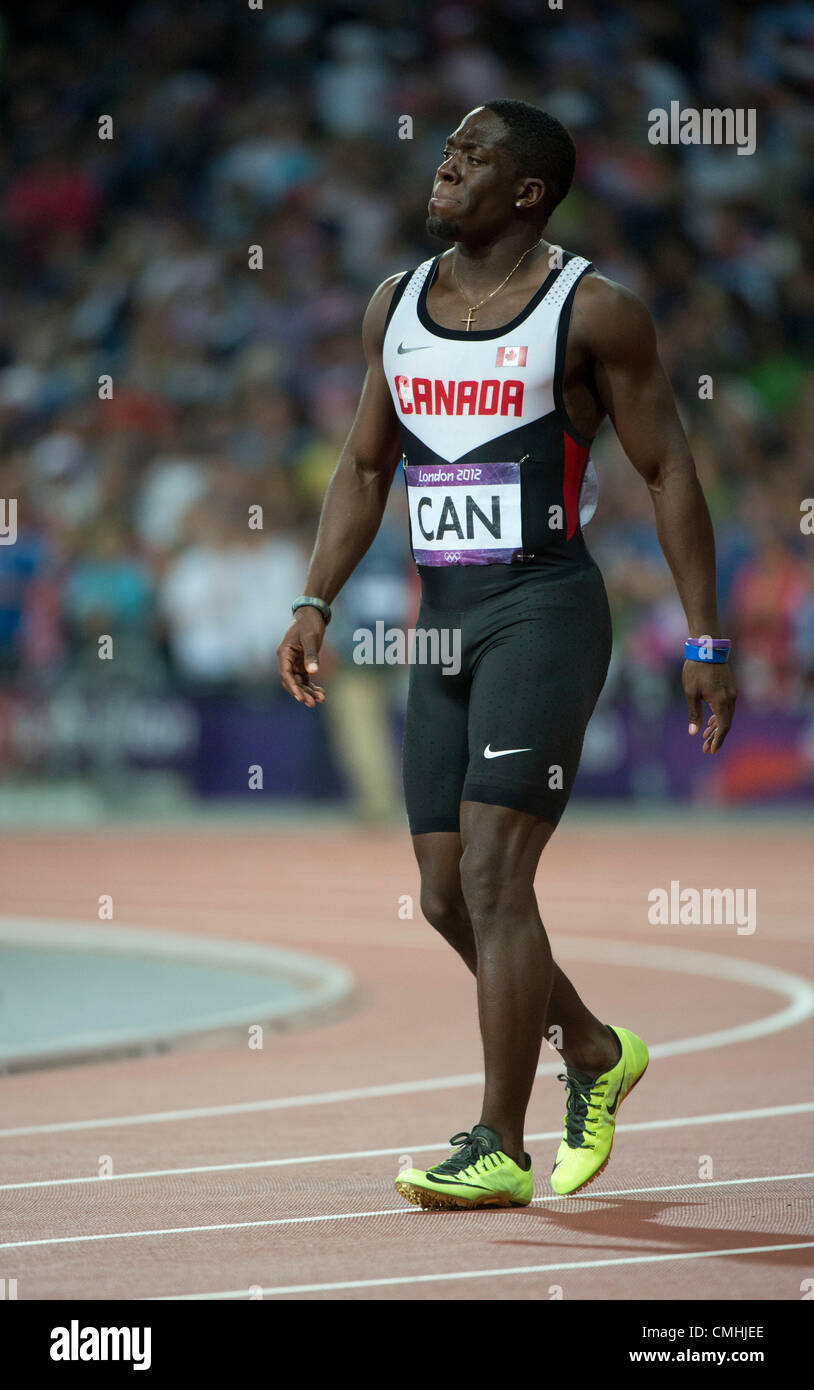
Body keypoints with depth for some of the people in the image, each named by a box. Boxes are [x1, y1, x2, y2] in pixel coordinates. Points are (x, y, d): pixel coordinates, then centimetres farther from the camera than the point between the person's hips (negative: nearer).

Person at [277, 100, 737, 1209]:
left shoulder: (593, 311, -5)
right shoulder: (396, 307, 12)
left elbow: (668, 472, -3)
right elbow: (365, 466, 19)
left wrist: (707, 643, -6)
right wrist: (315, 604, 8)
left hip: (545, 609, -7)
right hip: (443, 617, 7)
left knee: (492, 872, -15)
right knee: (447, 896, 8)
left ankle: (501, 1150, -11)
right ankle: (595, 1053, 32)